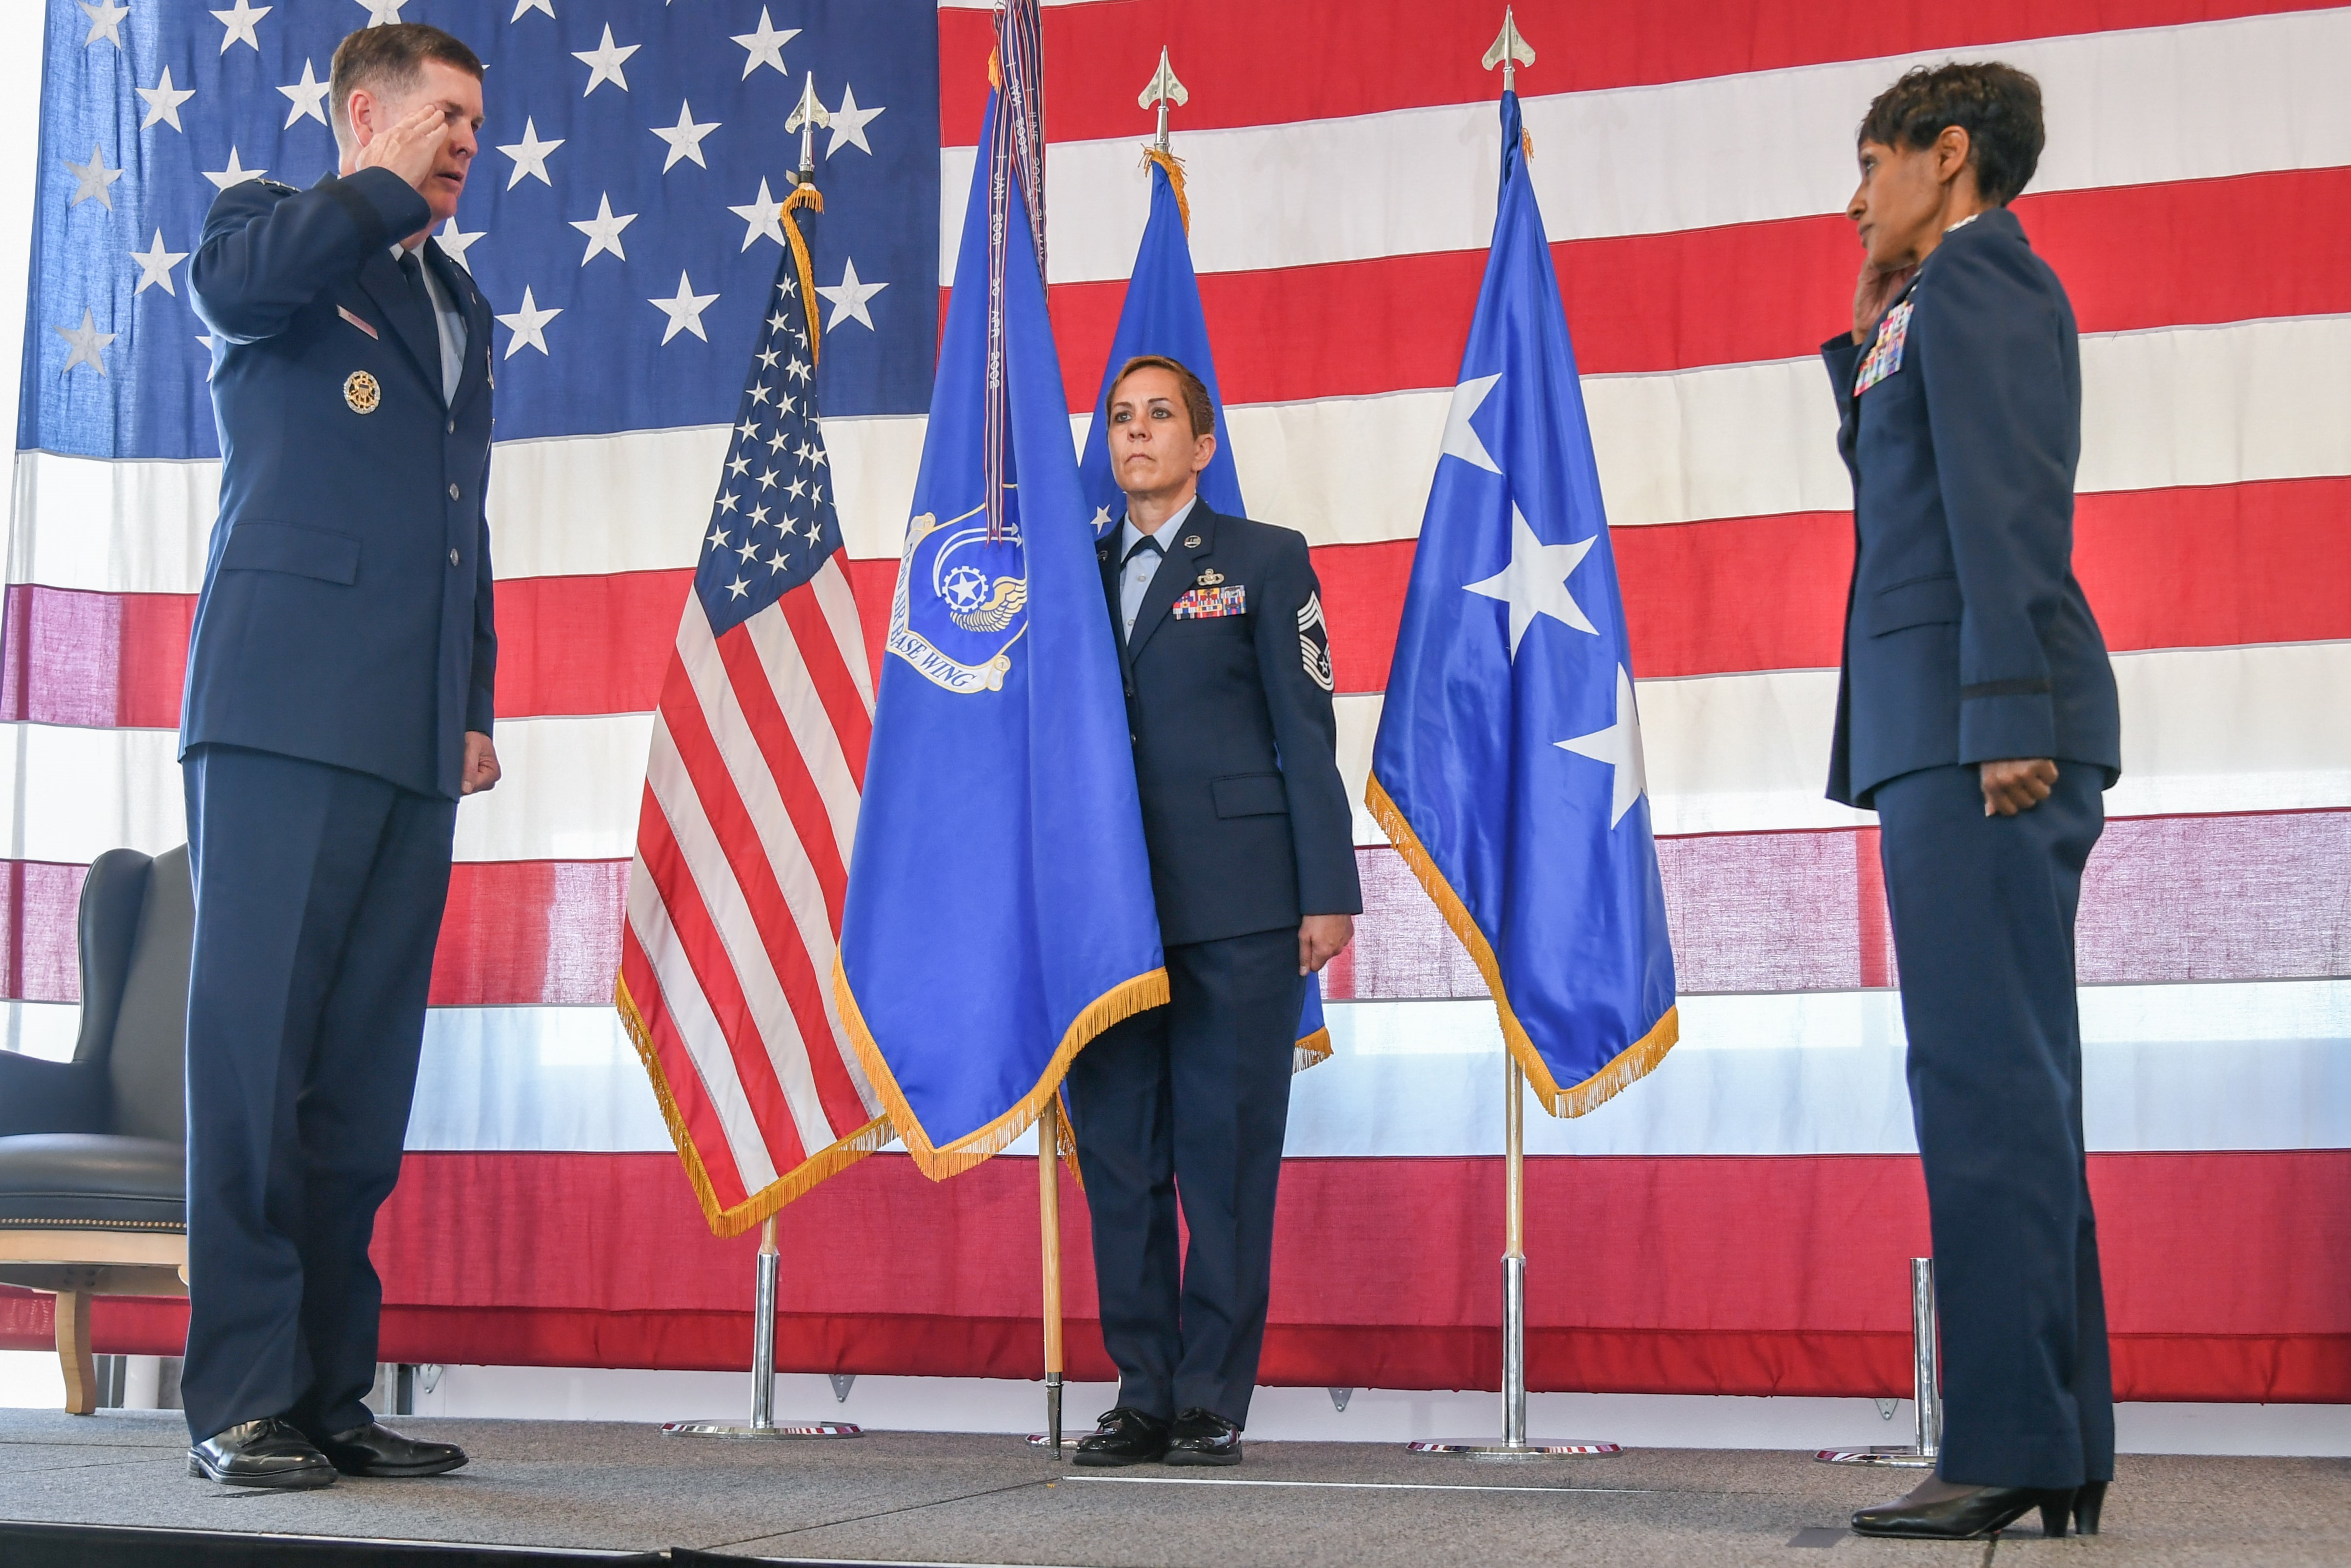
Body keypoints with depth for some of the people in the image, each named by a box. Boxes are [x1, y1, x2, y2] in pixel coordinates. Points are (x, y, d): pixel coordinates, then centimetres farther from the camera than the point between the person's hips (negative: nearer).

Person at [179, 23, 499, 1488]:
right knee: (256, 1049, -9)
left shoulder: (462, 305, 27)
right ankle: (240, 1399, -7)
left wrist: (477, 703, 20)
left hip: (414, 736, 7)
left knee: (366, 1078, 4)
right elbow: (238, 273, -19)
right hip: (288, 704, -6)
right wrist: (391, 185, -6)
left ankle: (330, 1394, 7)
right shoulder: (283, 227, 8)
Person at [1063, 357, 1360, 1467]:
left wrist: (1329, 894, -6)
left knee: (1228, 1156, -2)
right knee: (1118, 1157, 4)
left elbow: (1308, 738, 1)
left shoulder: (1266, 562, 7)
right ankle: (1142, 1393, 13)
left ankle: (1213, 1402, 4)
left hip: (1235, 908, -4)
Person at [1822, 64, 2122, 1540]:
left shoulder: (1976, 274, -3)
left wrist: (2009, 713, -23)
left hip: (1974, 726, -11)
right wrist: (1866, 341, 25)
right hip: (1951, 734, 11)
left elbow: (2009, 504, -16)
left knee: (1985, 1080, -13)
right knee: (2011, 1083, 8)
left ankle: (2014, 1443, -13)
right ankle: (2061, 1448, 12)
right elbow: (1895, 476, 32)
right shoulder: (1970, 295, 27)